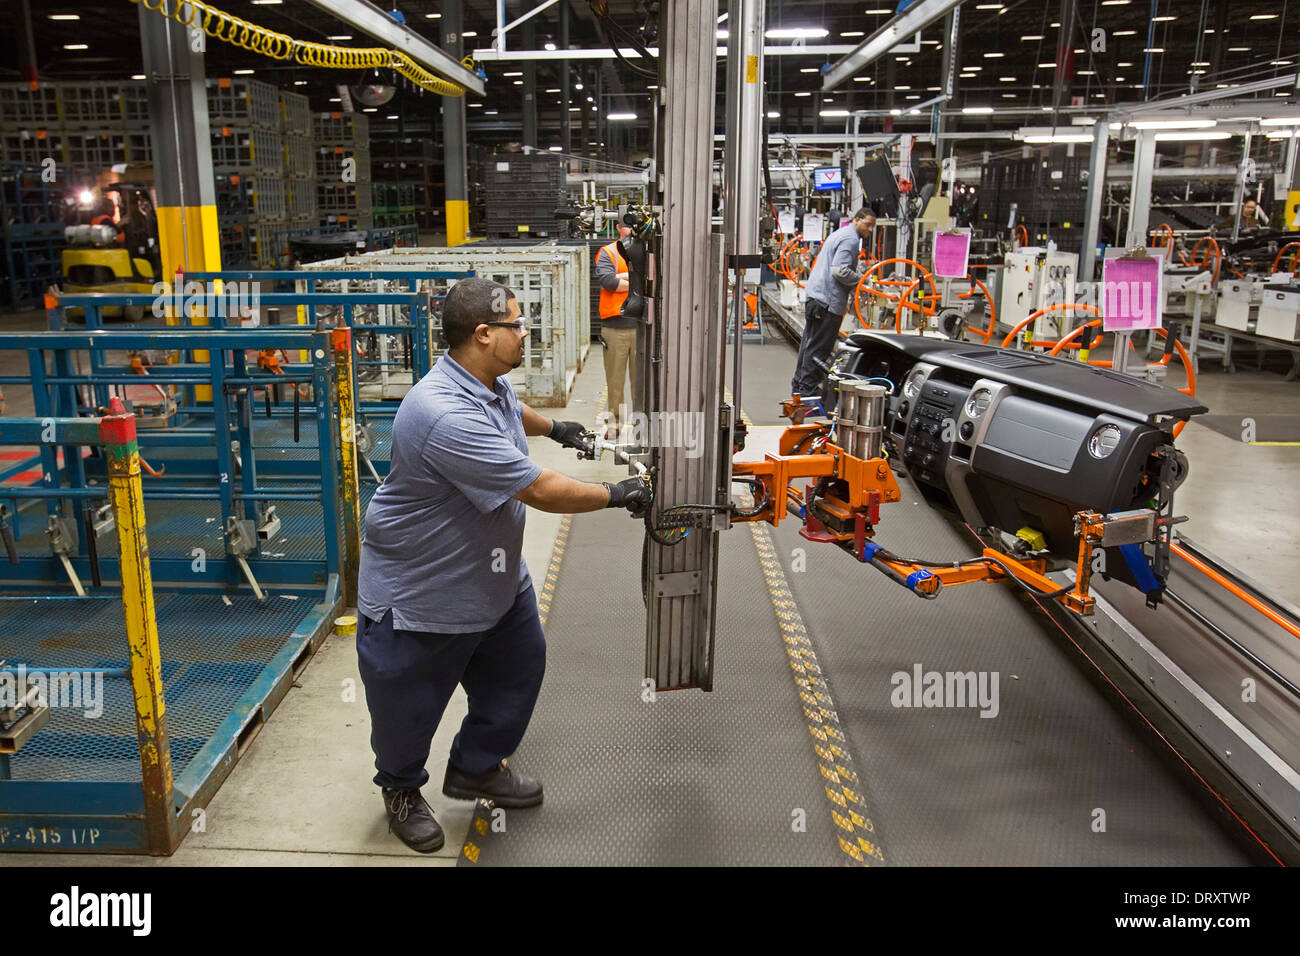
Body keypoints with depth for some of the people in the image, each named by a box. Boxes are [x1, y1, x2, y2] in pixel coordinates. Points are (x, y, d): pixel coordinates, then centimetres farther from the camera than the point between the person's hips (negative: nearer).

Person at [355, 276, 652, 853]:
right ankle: (401, 789, 39)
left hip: (493, 570, 10)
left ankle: (477, 767, 40)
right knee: (409, 700, 11)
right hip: (420, 586, -9)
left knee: (518, 669, 18)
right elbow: (540, 491, -31)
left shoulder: (491, 382, -3)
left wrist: (555, 428, 43)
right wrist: (616, 496, -18)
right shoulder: (447, 416, -36)